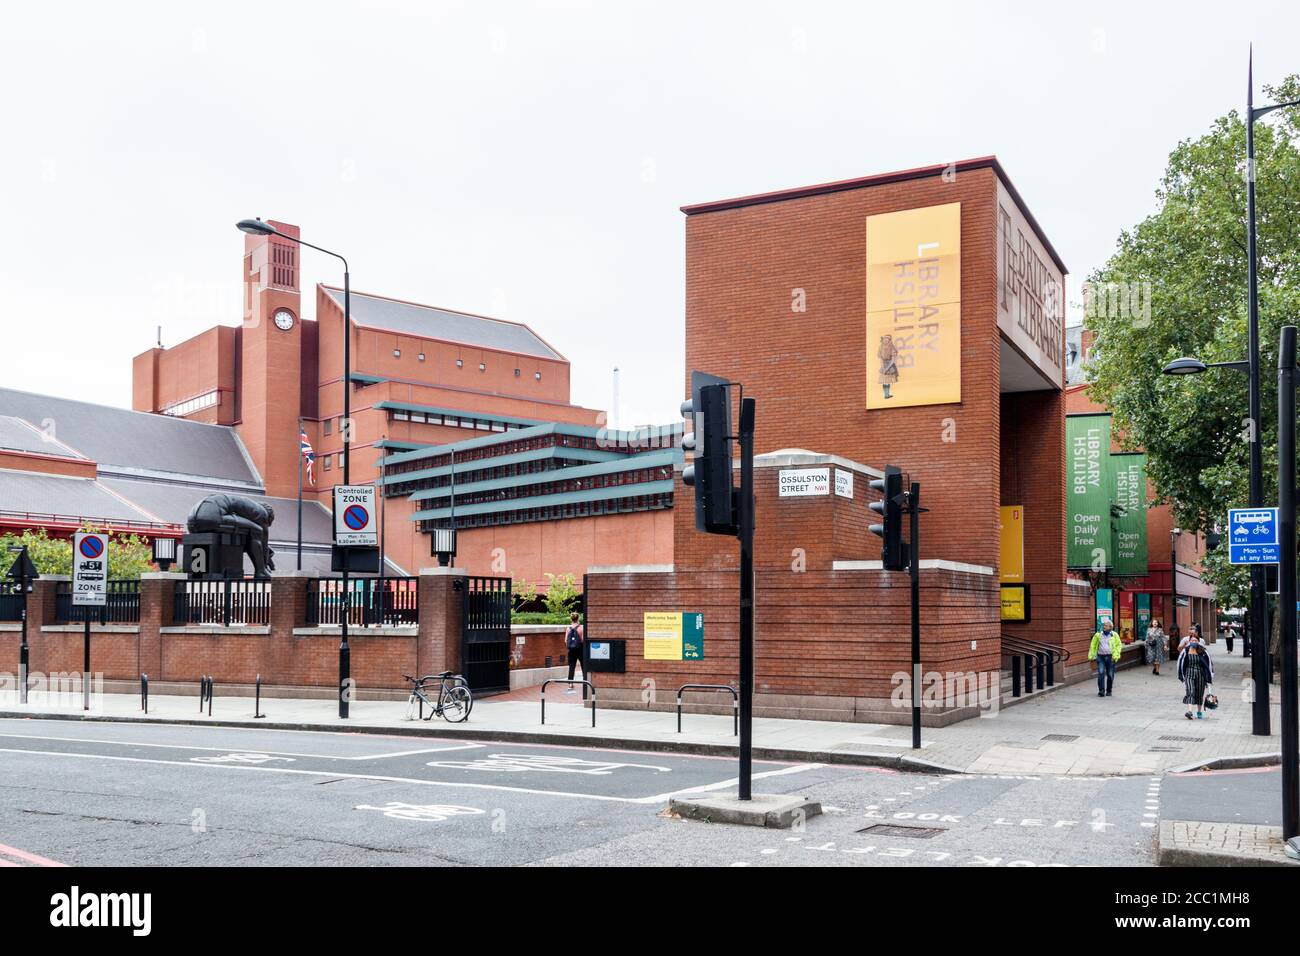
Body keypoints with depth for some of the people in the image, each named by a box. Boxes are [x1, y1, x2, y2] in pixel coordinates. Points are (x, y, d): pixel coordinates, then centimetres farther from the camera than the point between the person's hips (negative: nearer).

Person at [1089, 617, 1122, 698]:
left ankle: (1108, 691, 20)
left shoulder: (1114, 635, 5)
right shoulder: (1098, 635, 8)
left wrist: (1116, 655, -5)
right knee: (1101, 673, -11)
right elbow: (1093, 646, 12)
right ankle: (1101, 691, -11)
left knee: (1110, 675, 5)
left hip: (1110, 657, 0)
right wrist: (1091, 655, 6)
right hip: (1100, 656, 0)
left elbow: (1119, 645, 7)